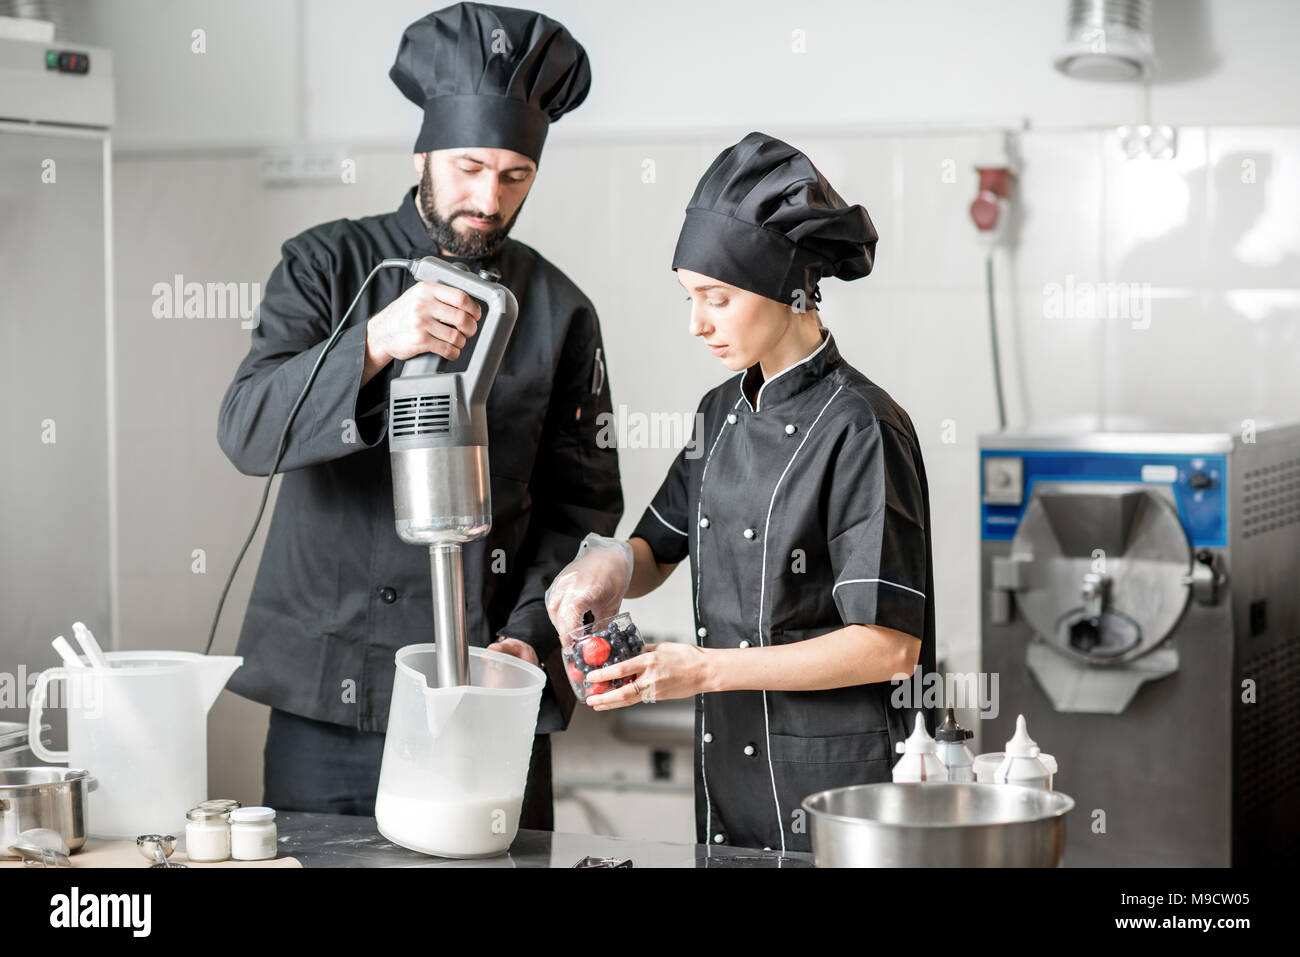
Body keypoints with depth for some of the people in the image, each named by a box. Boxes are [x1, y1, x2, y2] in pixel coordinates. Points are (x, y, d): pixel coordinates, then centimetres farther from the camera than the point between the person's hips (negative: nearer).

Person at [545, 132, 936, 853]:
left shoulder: (860, 430, -16)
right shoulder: (724, 413, 7)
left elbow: (891, 644, -19)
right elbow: (658, 550, 19)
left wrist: (708, 670, -22)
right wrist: (613, 563, -6)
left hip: (837, 784, -7)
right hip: (725, 776, 7)